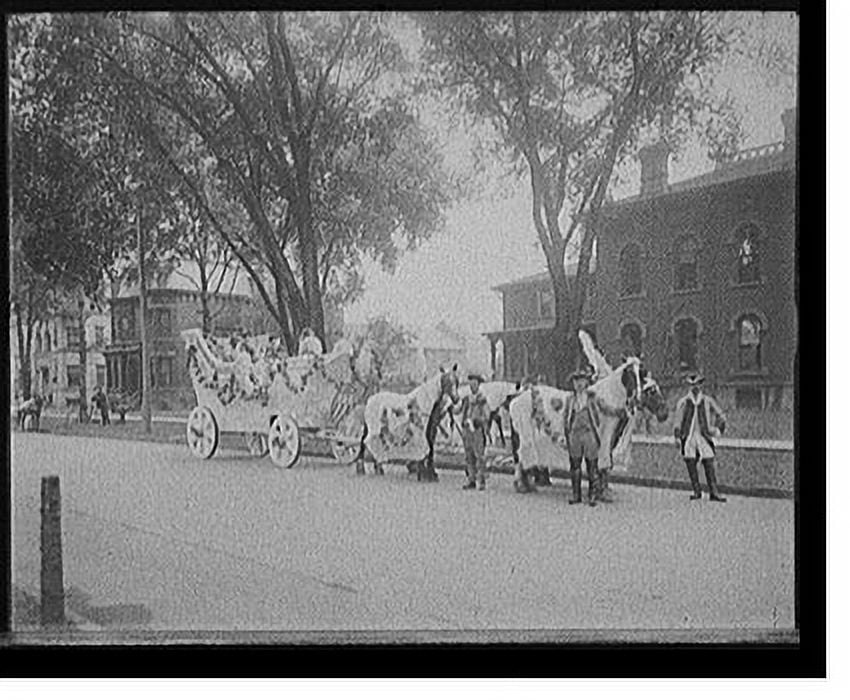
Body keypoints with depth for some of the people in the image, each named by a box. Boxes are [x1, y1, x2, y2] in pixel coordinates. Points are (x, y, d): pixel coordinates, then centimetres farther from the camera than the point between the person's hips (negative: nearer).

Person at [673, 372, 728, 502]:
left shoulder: (708, 401, 5)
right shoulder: (683, 402, 5)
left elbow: (721, 416, 15)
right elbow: (678, 420, 10)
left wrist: (718, 429, 3)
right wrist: (677, 436, 2)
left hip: (704, 437, 0)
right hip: (688, 438, 0)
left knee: (709, 465, -4)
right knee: (690, 465, -1)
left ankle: (714, 492, 1)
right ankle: (696, 491, 9)